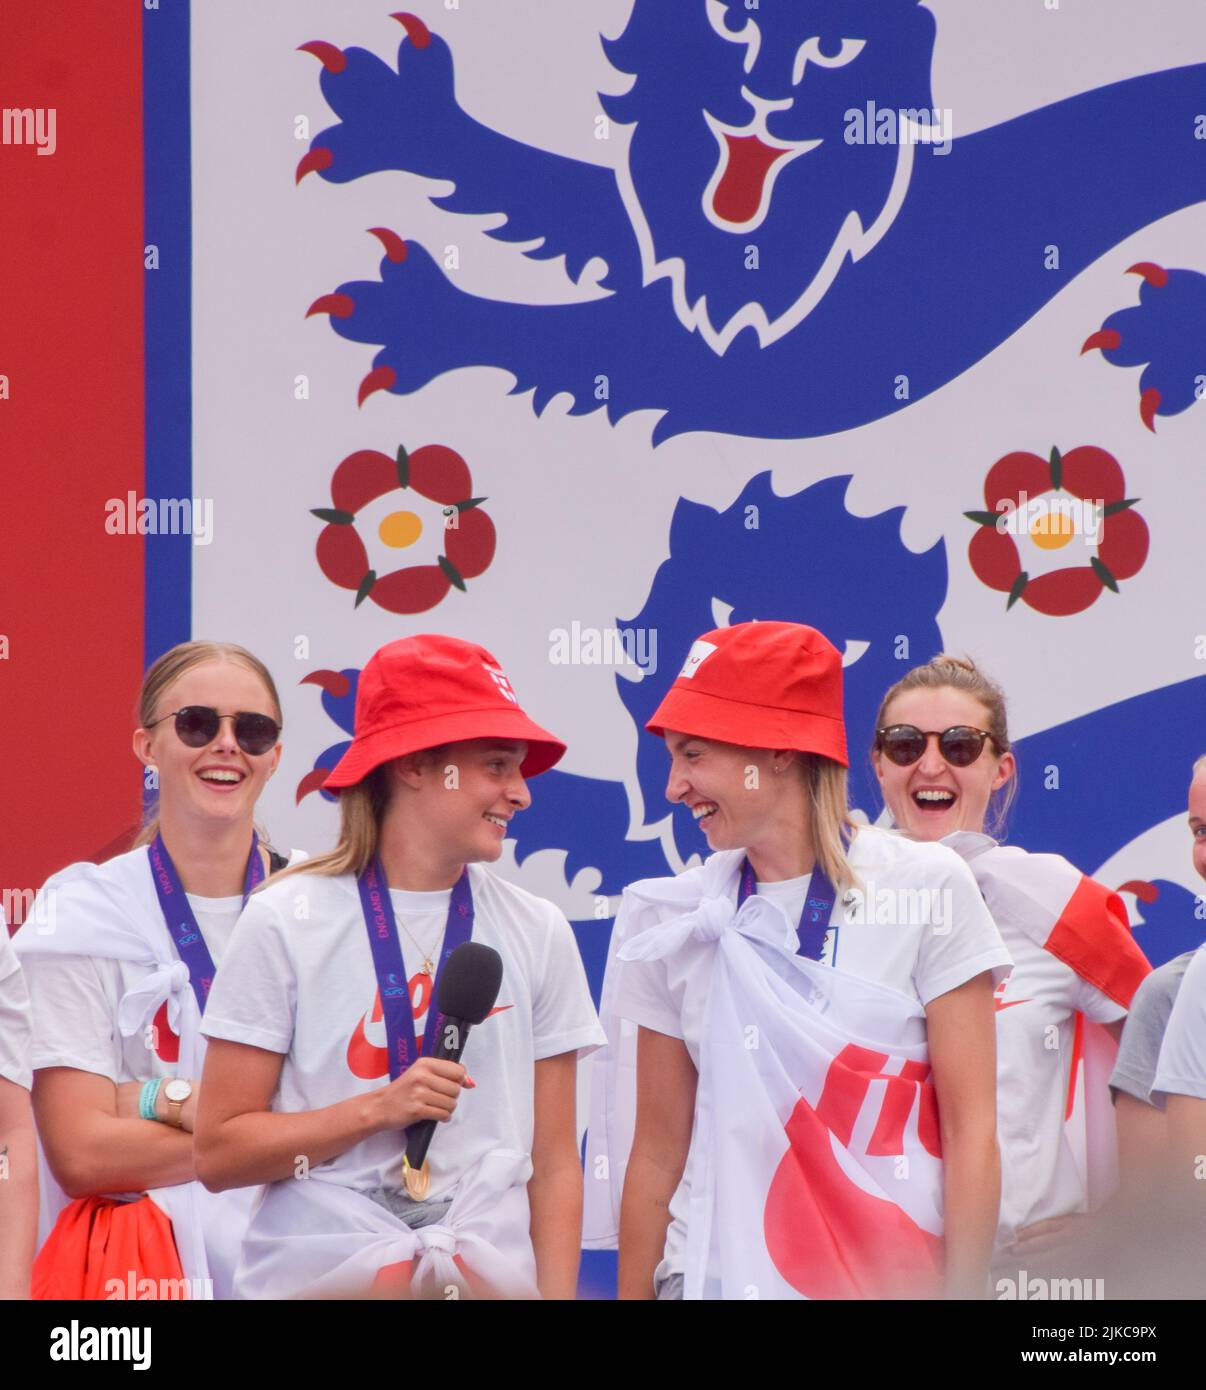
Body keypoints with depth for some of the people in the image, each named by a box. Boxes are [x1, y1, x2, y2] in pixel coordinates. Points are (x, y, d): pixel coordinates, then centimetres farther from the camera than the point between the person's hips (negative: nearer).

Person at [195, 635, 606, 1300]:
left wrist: (557, 1293, -1)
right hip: (318, 1275, -2)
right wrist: (378, 1109, -14)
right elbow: (218, 1154, -5)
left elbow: (555, 1164, 7)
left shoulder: (538, 933, 7)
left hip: (490, 1275, 3)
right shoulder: (286, 921, -2)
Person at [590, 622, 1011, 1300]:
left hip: (891, 1276, -2)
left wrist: (964, 1290, -11)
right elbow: (658, 1150, 6)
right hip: (716, 1272, 2)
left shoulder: (928, 886, -4)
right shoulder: (676, 917, 4)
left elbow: (971, 1129, -6)